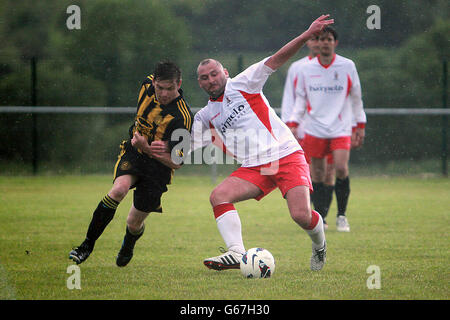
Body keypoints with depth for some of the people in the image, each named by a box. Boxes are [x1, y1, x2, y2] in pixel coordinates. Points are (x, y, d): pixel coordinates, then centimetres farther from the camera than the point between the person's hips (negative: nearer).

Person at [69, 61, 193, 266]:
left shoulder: (182, 117, -25)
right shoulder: (147, 85, -10)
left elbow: (176, 163, -21)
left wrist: (147, 148, -31)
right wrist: (136, 138, 6)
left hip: (159, 164, -3)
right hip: (133, 151, 3)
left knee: (134, 224, 1)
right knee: (119, 189, -28)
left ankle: (127, 248, 39)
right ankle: (88, 245, -20)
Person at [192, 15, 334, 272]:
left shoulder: (241, 85, 3)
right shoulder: (205, 117, 17)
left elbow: (276, 61, -6)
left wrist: (307, 36, -17)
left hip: (287, 156, -4)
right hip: (253, 168, 5)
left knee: (301, 216, -19)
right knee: (219, 196, -22)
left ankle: (320, 245, 15)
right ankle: (236, 253, -30)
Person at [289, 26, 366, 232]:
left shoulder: (347, 66, 3)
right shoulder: (307, 69, 6)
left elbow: (356, 98, 11)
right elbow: (300, 99, 13)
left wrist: (360, 127, 11)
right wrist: (293, 124, 3)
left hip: (341, 129, -1)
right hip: (315, 128, 2)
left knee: (341, 169, -18)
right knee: (317, 175, -1)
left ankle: (342, 216, -2)